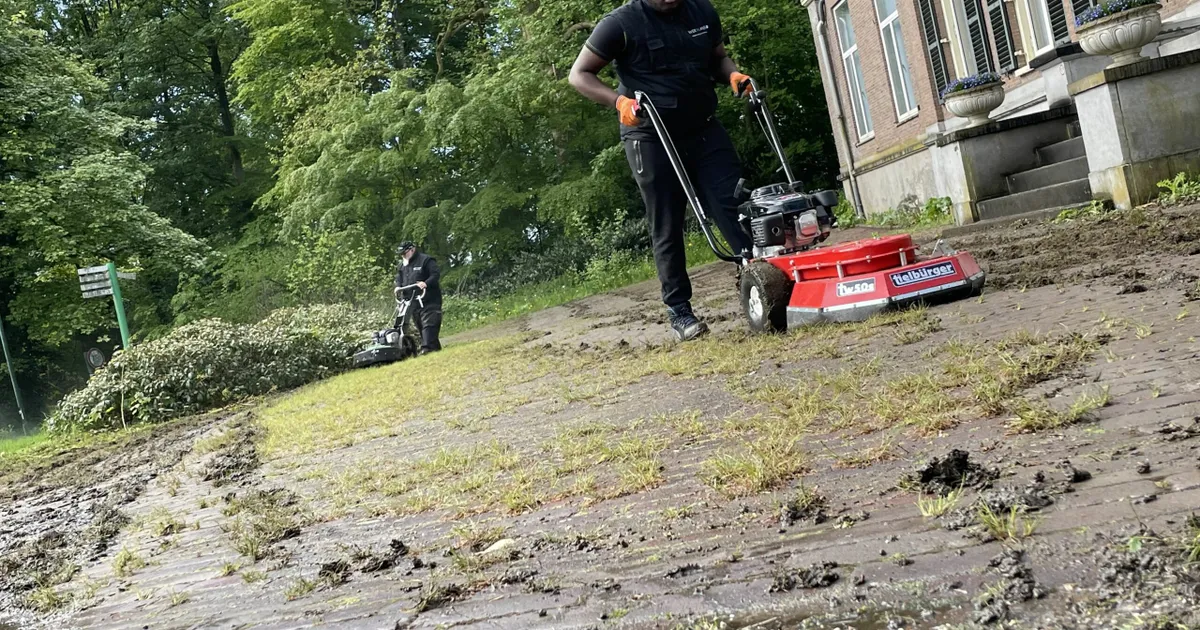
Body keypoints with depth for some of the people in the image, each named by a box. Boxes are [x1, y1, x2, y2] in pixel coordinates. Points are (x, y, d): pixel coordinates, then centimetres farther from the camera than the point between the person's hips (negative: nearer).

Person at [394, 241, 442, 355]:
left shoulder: (426, 260, -3)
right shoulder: (401, 266, 19)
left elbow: (436, 274, -11)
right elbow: (398, 280, 20)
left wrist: (426, 283, -27)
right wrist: (398, 287, -3)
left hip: (429, 301, -7)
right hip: (412, 303, 7)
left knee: (428, 324, -15)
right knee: (420, 325, 6)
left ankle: (427, 347, -23)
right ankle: (435, 347, 11)